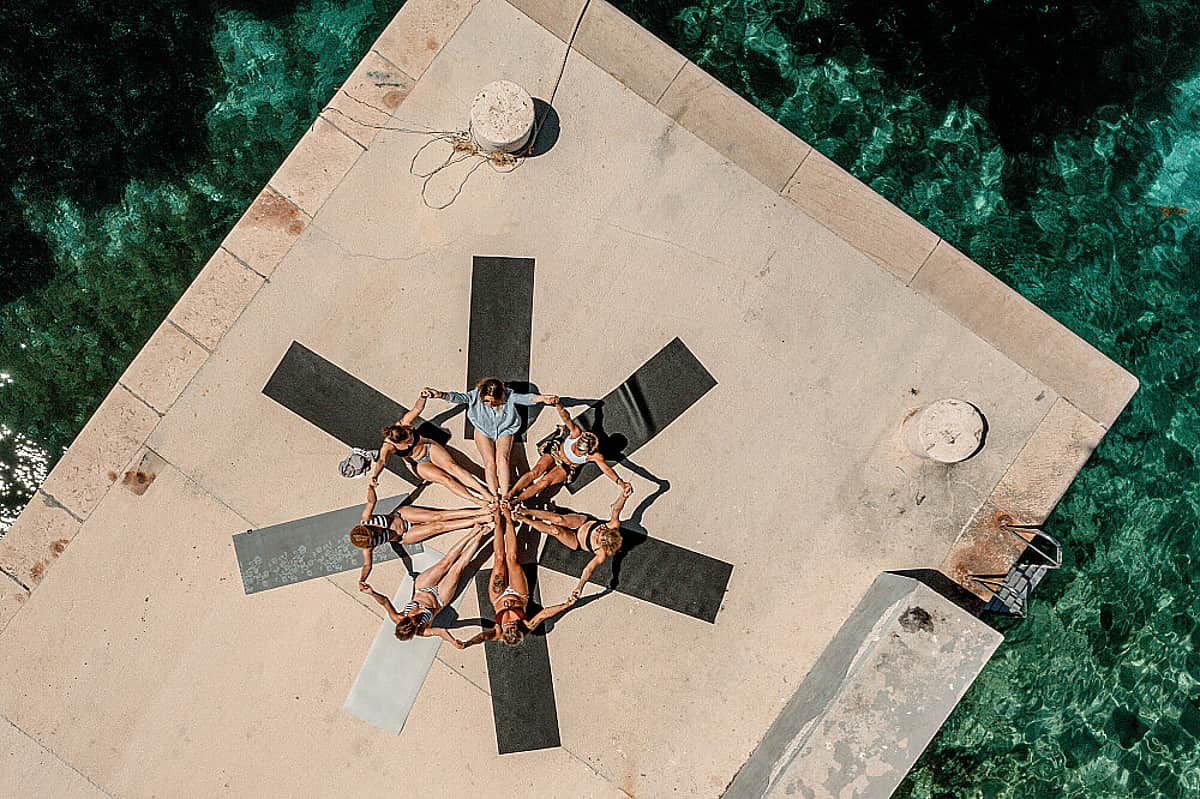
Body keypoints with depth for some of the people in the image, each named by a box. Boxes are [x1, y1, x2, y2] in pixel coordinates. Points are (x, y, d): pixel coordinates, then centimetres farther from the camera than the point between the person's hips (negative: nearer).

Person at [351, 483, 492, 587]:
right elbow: (367, 564, -19)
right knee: (438, 527, -16)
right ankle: (479, 520, -11)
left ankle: (482, 511, -15)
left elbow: (372, 501, -18)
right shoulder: (368, 548, -20)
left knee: (437, 516, -17)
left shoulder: (366, 519, -18)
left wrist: (371, 490, -38)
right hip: (406, 535, -1)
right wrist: (360, 581, -36)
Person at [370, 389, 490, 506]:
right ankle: (477, 501, -26)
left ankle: (486, 493, -27)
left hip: (429, 448, 2)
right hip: (420, 465, -2)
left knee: (452, 466, -23)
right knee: (446, 479, -22)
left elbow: (417, 409, -31)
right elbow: (382, 461, -46)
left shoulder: (404, 424, -24)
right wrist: (374, 476, -67)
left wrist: (423, 397, -53)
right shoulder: (388, 447, -30)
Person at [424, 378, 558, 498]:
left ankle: (505, 497, -32)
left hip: (504, 432, -1)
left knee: (502, 458, -24)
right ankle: (495, 498, -26)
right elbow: (459, 397, -28)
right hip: (483, 432, 1)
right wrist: (441, 395, -45)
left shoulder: (508, 396, -20)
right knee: (490, 461, -18)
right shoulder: (476, 395, -19)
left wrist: (542, 398, -46)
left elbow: (525, 398, -28)